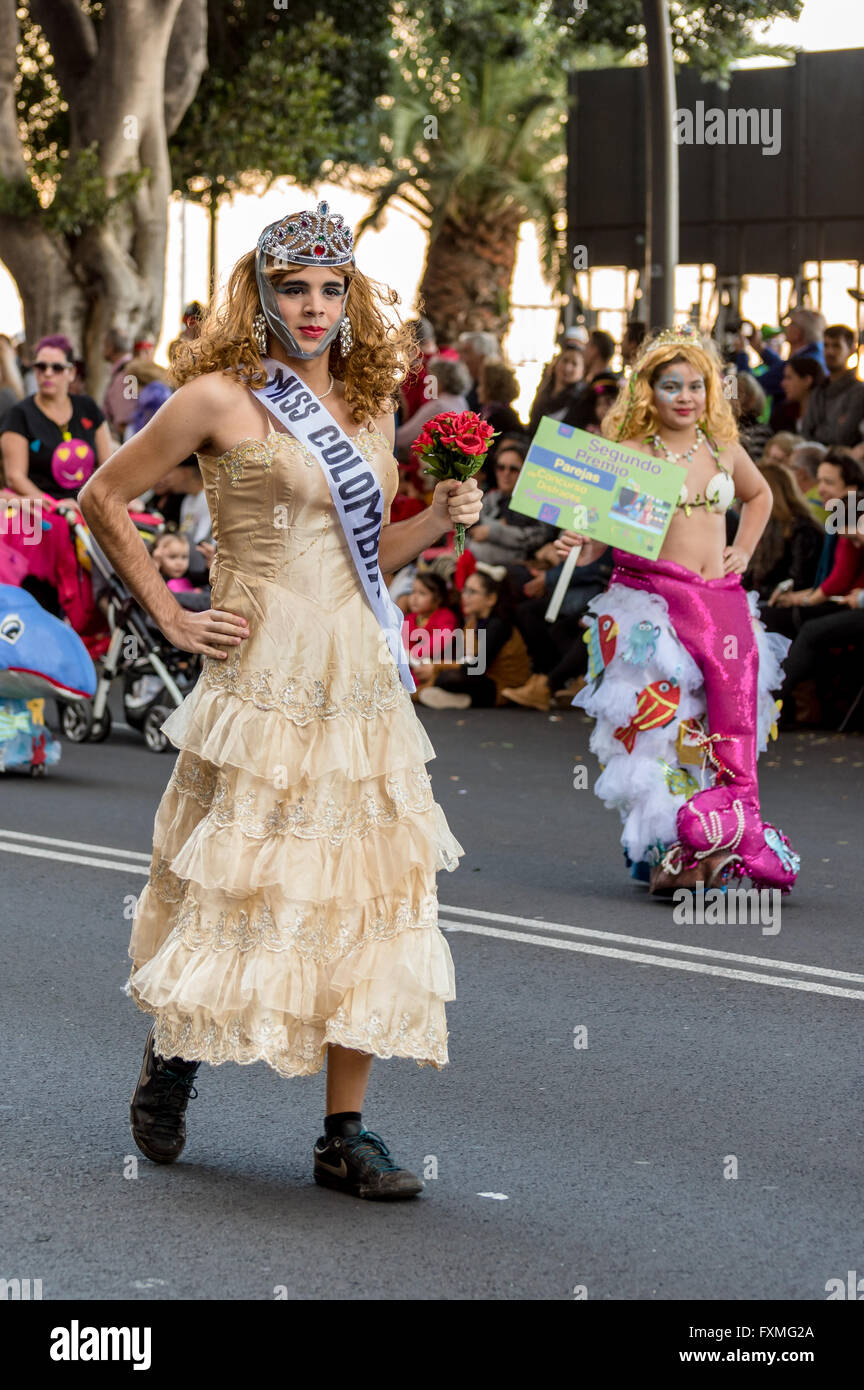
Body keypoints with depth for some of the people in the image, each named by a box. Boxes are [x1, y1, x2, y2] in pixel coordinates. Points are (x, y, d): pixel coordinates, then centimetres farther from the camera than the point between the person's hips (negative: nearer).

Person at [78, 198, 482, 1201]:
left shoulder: (368, 406, 14)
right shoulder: (220, 397, -4)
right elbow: (104, 498, 1)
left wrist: (438, 522, 4)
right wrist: (172, 619, -2)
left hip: (362, 685, 6)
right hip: (266, 681, -6)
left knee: (369, 901, 2)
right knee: (241, 890, -1)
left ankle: (345, 1135, 8)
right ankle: (171, 1059, 27)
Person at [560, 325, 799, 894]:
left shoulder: (724, 449, 12)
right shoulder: (629, 455, -1)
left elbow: (759, 494, 32)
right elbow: (600, 532, -2)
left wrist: (744, 551, 18)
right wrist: (579, 546, -24)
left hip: (721, 601, 4)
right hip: (651, 600, -4)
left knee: (731, 721, -1)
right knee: (661, 722, -9)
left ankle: (731, 843, 7)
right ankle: (669, 853, -3)